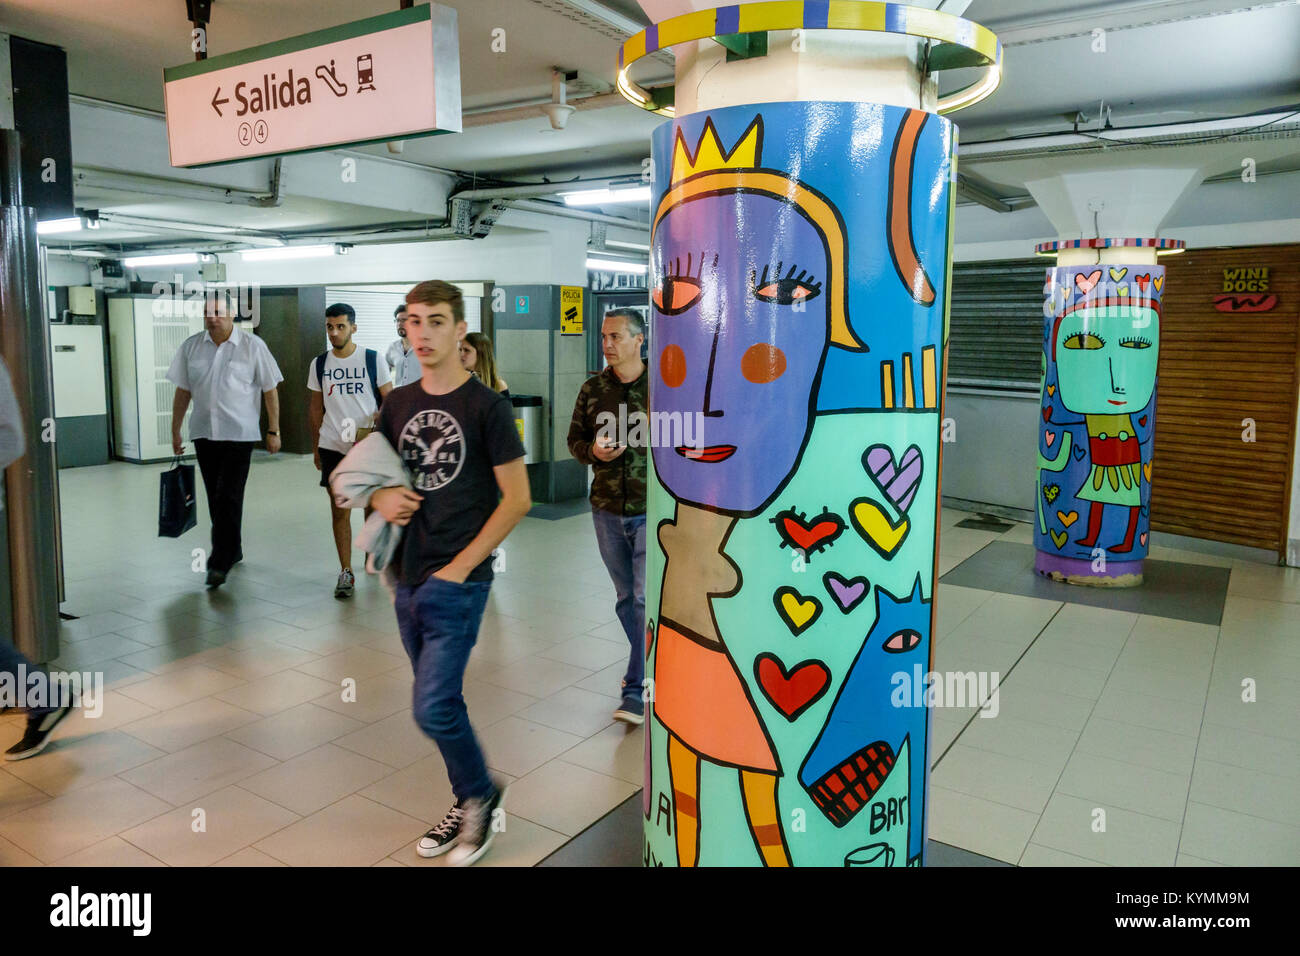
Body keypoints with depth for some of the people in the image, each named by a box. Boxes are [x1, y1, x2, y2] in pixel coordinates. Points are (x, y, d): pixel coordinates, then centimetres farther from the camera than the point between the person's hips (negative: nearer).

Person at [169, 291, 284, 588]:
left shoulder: (253, 346, -3)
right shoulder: (191, 346, 6)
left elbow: (270, 390, -1)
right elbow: (183, 391, 12)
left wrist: (273, 431, -3)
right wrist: (175, 431, 11)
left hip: (239, 433, -4)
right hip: (203, 432, 4)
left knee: (229, 497, -9)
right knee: (215, 497, 12)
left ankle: (221, 562, -5)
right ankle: (233, 551, 28)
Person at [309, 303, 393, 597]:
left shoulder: (372, 360, -3)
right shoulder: (319, 365, 5)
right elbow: (316, 407, 13)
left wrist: (379, 426, -18)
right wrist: (315, 447, 13)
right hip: (332, 446, 2)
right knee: (339, 509, 0)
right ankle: (346, 571, 6)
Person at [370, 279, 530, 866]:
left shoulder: (486, 406, -9)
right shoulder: (398, 404, 8)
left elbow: (517, 498, -10)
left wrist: (461, 567, -14)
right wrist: (380, 498, -6)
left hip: (458, 582, -6)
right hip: (408, 578, 6)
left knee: (433, 710, -7)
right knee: (442, 703, 16)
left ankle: (482, 794, 20)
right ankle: (468, 805, 34)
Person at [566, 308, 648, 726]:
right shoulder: (593, 388, 4)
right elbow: (575, 440, 10)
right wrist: (594, 452, -11)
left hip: (650, 509, -4)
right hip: (607, 508, 4)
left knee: (645, 598, -7)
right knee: (625, 597, 16)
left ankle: (636, 689, 3)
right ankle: (646, 663, 38)